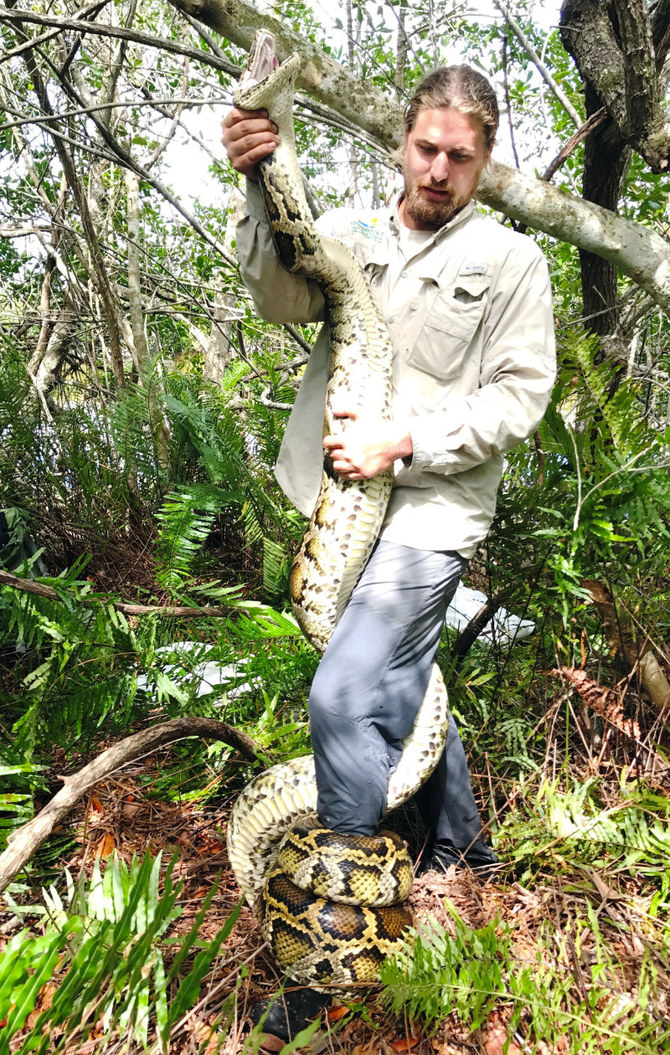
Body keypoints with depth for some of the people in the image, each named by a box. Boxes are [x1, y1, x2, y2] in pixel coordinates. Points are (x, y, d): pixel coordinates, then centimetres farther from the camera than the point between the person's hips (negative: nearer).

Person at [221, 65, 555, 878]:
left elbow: (520, 395, -5)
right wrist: (259, 186, -23)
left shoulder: (510, 259, 2)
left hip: (432, 510, -5)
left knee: (341, 697, -17)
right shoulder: (350, 233, 10)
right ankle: (460, 850, 40)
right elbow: (284, 298, -8)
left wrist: (402, 441, -15)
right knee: (400, 690, 17)